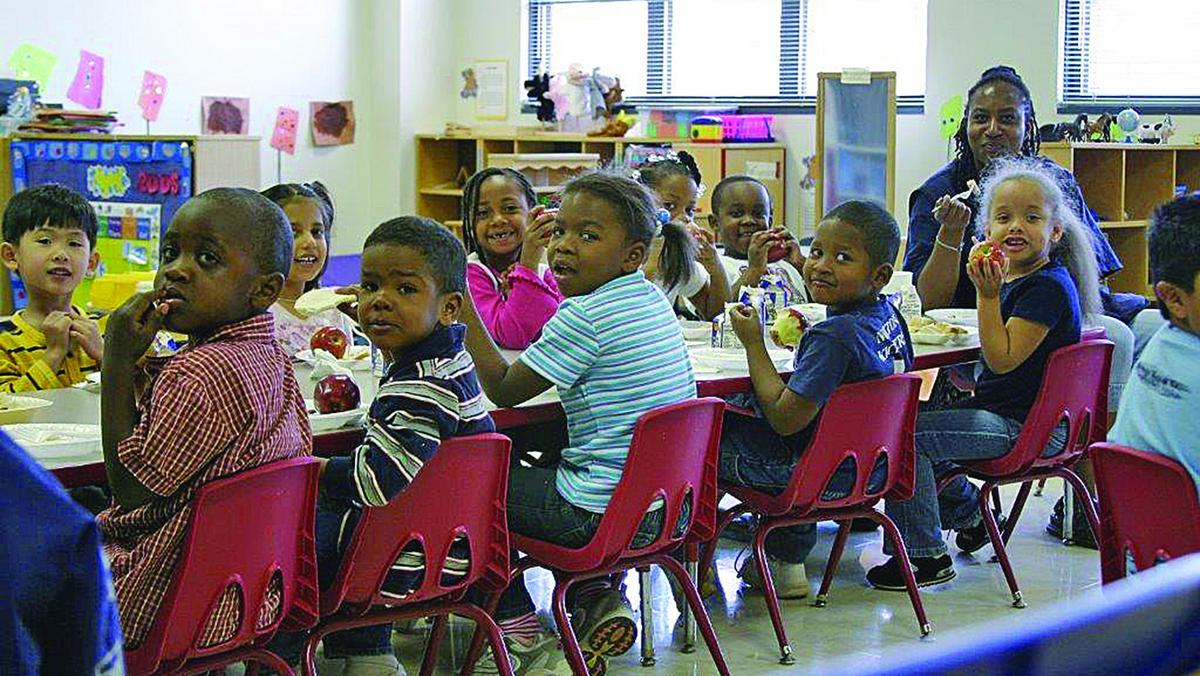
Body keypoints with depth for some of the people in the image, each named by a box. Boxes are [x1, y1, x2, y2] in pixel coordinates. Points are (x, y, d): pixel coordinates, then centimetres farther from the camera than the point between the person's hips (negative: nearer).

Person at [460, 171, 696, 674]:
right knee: (527, 466, 32)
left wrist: (463, 308, -5)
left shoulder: (585, 316, -18)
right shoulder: (654, 301, 7)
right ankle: (595, 600, 21)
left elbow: (503, 389, -10)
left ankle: (519, 629, 14)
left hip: (599, 514, -9)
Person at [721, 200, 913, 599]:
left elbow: (785, 420, -27)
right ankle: (788, 560, 36)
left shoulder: (834, 337, -28)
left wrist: (753, 343, -19)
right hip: (872, 468, 9)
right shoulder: (889, 316, -2)